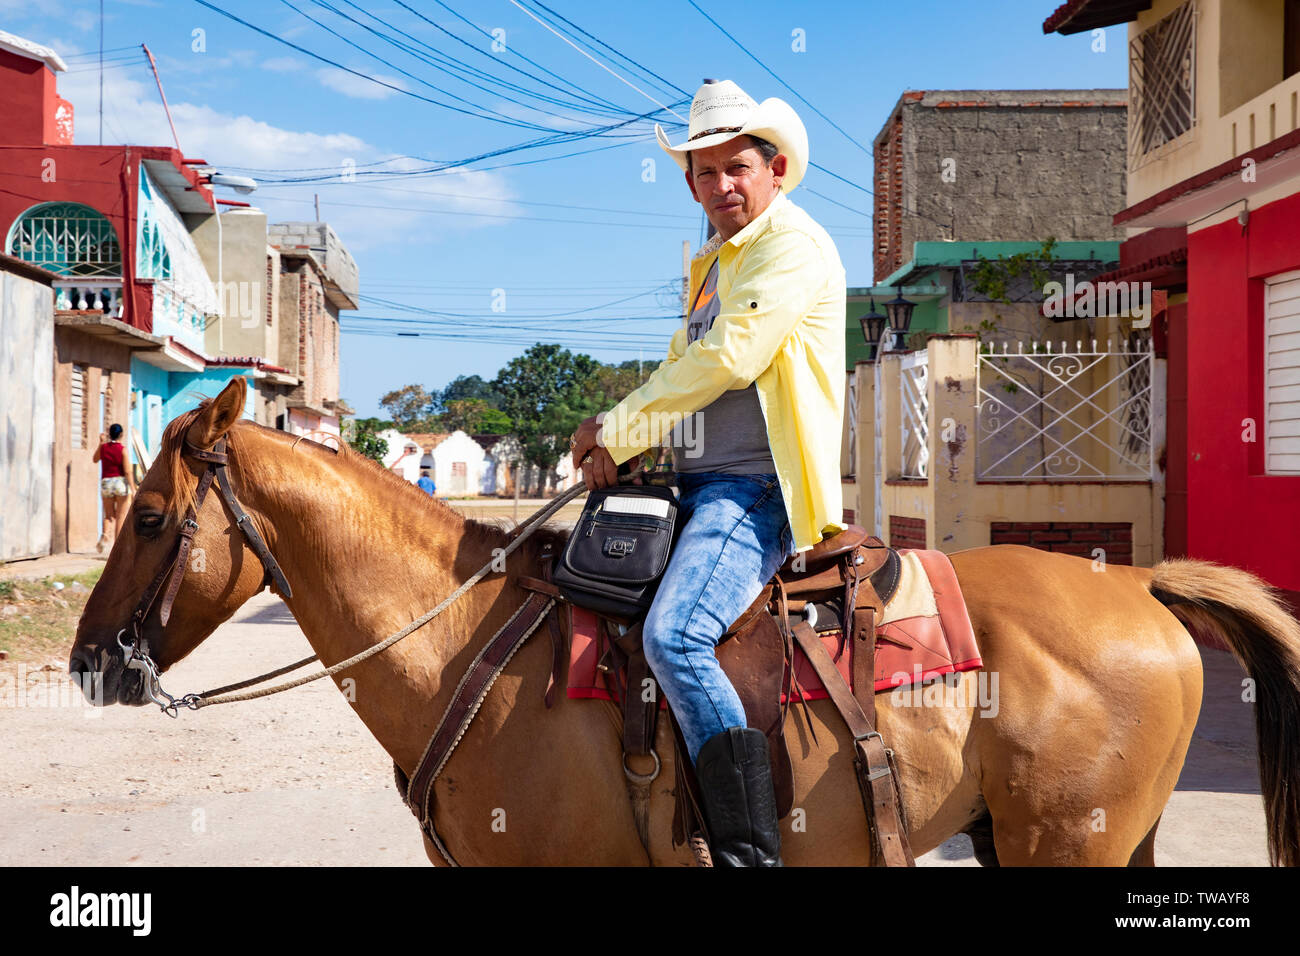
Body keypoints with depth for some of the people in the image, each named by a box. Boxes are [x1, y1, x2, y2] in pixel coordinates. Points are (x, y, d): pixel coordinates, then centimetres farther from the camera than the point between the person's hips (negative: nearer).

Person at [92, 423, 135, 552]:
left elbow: (95, 459, 23)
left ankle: (105, 534, -15)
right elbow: (127, 471, -13)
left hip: (106, 482, 3)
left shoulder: (103, 447, 1)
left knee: (109, 515, 12)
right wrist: (133, 489, -11)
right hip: (121, 482, -3)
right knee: (121, 516, 6)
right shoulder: (122, 450, -9)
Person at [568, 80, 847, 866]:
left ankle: (750, 850, -25)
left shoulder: (793, 245, -7)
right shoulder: (713, 264, 23)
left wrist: (619, 432, -9)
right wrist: (618, 434, 5)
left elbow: (726, 359, -17)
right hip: (697, 486, 10)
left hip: (755, 490, -10)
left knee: (673, 634, -30)